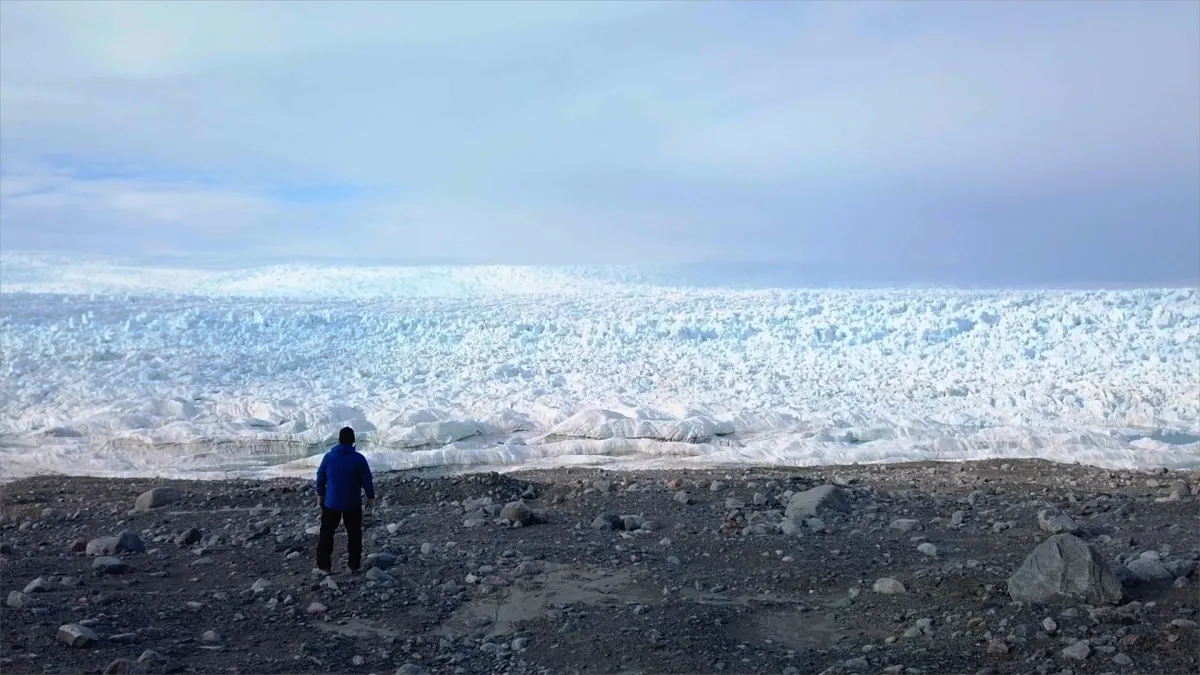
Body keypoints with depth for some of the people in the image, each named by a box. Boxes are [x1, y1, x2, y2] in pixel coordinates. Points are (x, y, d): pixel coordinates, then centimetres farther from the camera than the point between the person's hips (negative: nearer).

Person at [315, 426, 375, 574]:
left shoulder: (328, 456, -5)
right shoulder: (359, 458, -9)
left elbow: (320, 477, 3)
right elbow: (367, 480, -7)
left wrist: (320, 494, 17)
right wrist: (371, 497, 5)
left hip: (332, 502, 1)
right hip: (353, 503, 0)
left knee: (327, 532, 11)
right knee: (354, 533, 11)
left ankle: (324, 565, 11)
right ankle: (354, 565, 14)